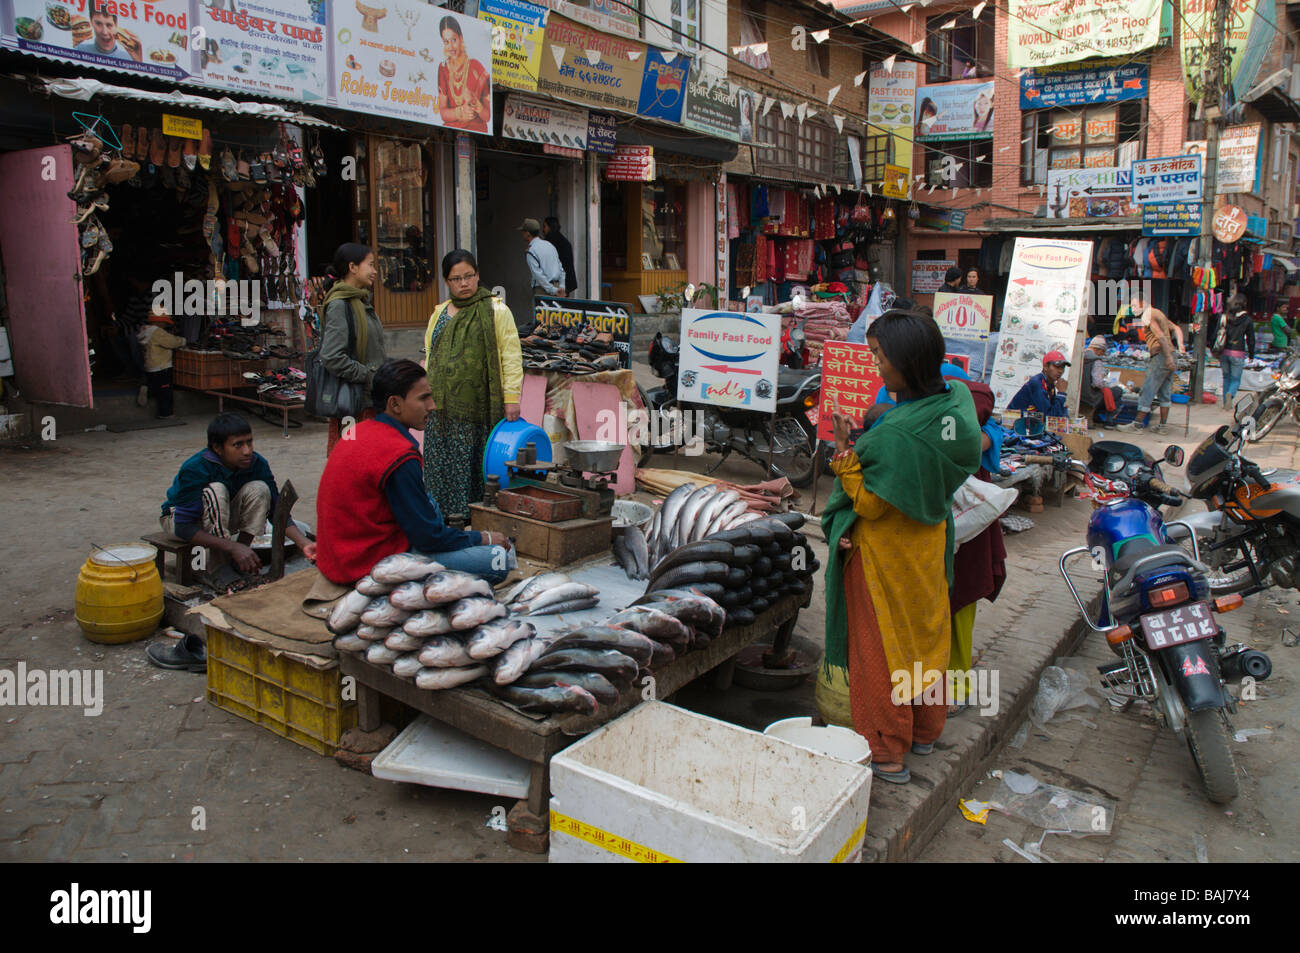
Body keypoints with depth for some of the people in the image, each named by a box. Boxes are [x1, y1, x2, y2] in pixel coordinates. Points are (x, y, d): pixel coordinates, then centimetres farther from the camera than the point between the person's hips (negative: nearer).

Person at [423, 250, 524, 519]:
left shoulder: (496, 311, 0)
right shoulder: (439, 314, 16)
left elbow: (511, 357, -5)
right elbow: (430, 359, 21)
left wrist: (511, 398, -12)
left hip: (481, 408, -5)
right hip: (444, 409, 5)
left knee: (478, 467, -3)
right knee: (442, 469, 5)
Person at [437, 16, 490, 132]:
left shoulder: (477, 68, -4)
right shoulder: (442, 69, 7)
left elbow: (488, 117, -2)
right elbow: (442, 112, 1)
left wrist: (475, 103, -23)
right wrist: (460, 111, -19)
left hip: (476, 129, -3)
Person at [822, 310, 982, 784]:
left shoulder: (894, 433, -31)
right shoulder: (957, 402, -7)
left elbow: (870, 505, -23)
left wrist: (844, 450, -22)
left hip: (884, 551, -8)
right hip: (929, 543, 8)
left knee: (880, 647, 8)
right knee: (926, 633, 22)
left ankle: (887, 753, 21)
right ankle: (925, 731, 40)